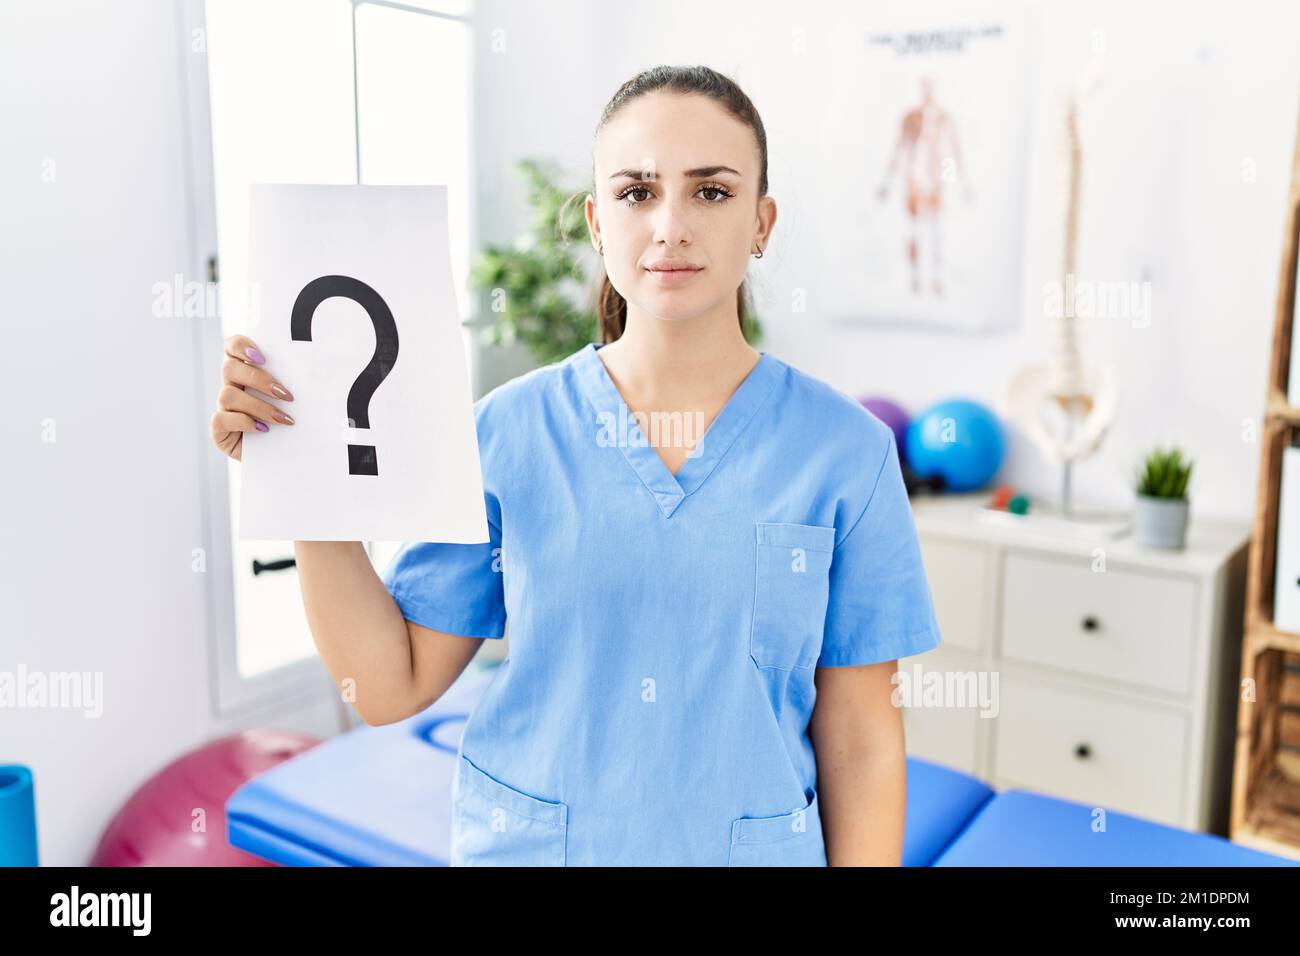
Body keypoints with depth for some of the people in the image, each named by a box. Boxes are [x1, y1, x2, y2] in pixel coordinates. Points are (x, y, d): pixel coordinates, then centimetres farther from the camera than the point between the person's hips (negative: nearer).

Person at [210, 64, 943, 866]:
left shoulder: (847, 450, -12)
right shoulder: (506, 431, -10)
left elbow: (860, 740, -7)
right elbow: (391, 687, -8)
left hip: (752, 846, 0)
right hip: (525, 843, 1)